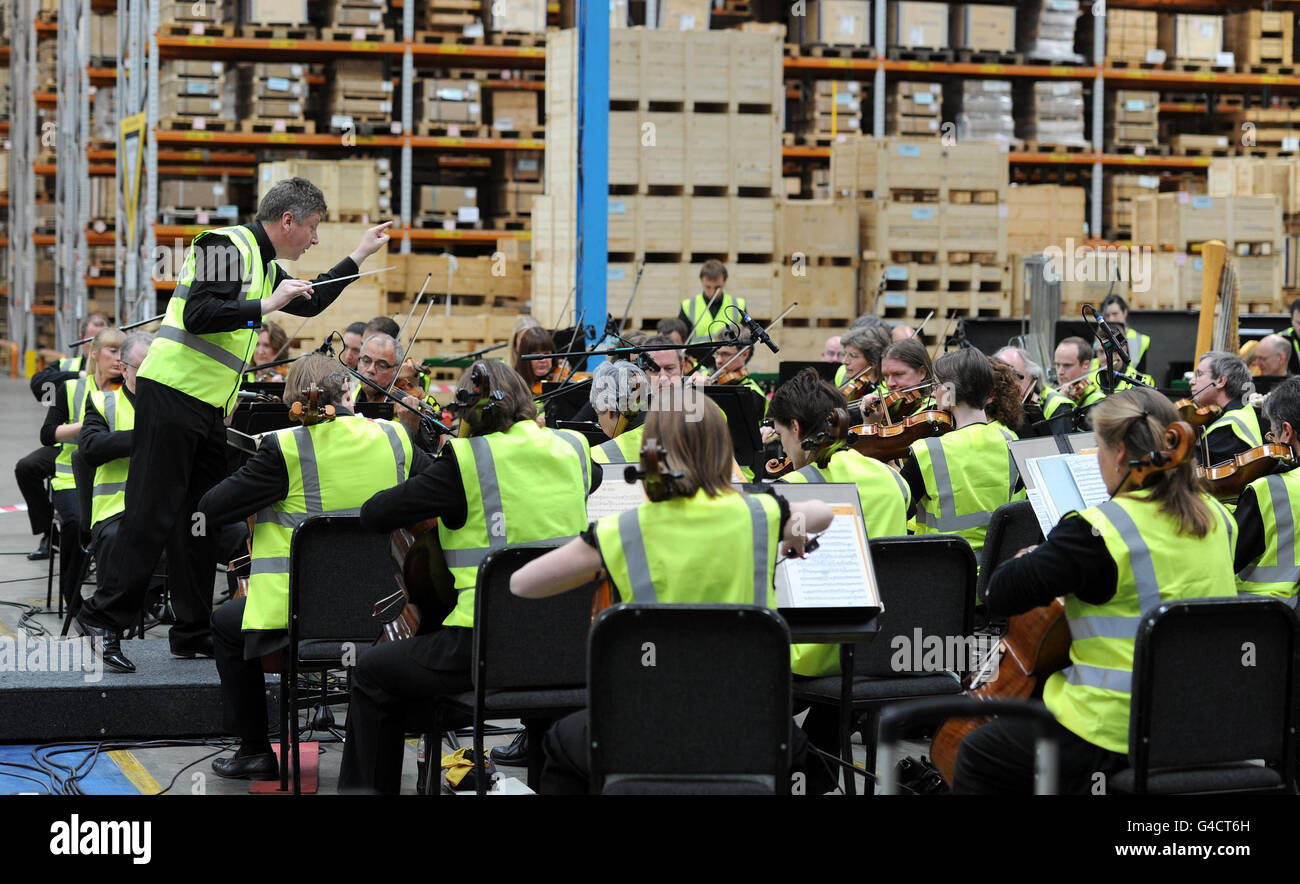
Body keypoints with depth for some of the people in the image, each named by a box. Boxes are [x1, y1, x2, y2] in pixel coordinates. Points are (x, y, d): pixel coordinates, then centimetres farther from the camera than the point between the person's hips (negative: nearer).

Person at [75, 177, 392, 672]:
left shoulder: (266, 266, 17)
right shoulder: (227, 247, -12)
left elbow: (310, 304, 32)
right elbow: (198, 316, -23)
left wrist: (359, 255, 31)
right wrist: (264, 306, -20)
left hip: (209, 407, 10)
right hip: (173, 392, -10)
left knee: (201, 517, 9)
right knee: (154, 512, -10)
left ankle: (192, 633, 13)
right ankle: (104, 617, -6)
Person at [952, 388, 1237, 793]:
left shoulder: (1100, 531, -19)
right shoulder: (1216, 517, 4)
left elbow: (1001, 594, -16)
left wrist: (1028, 559, 6)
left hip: (1114, 737, -8)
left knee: (976, 755, 13)